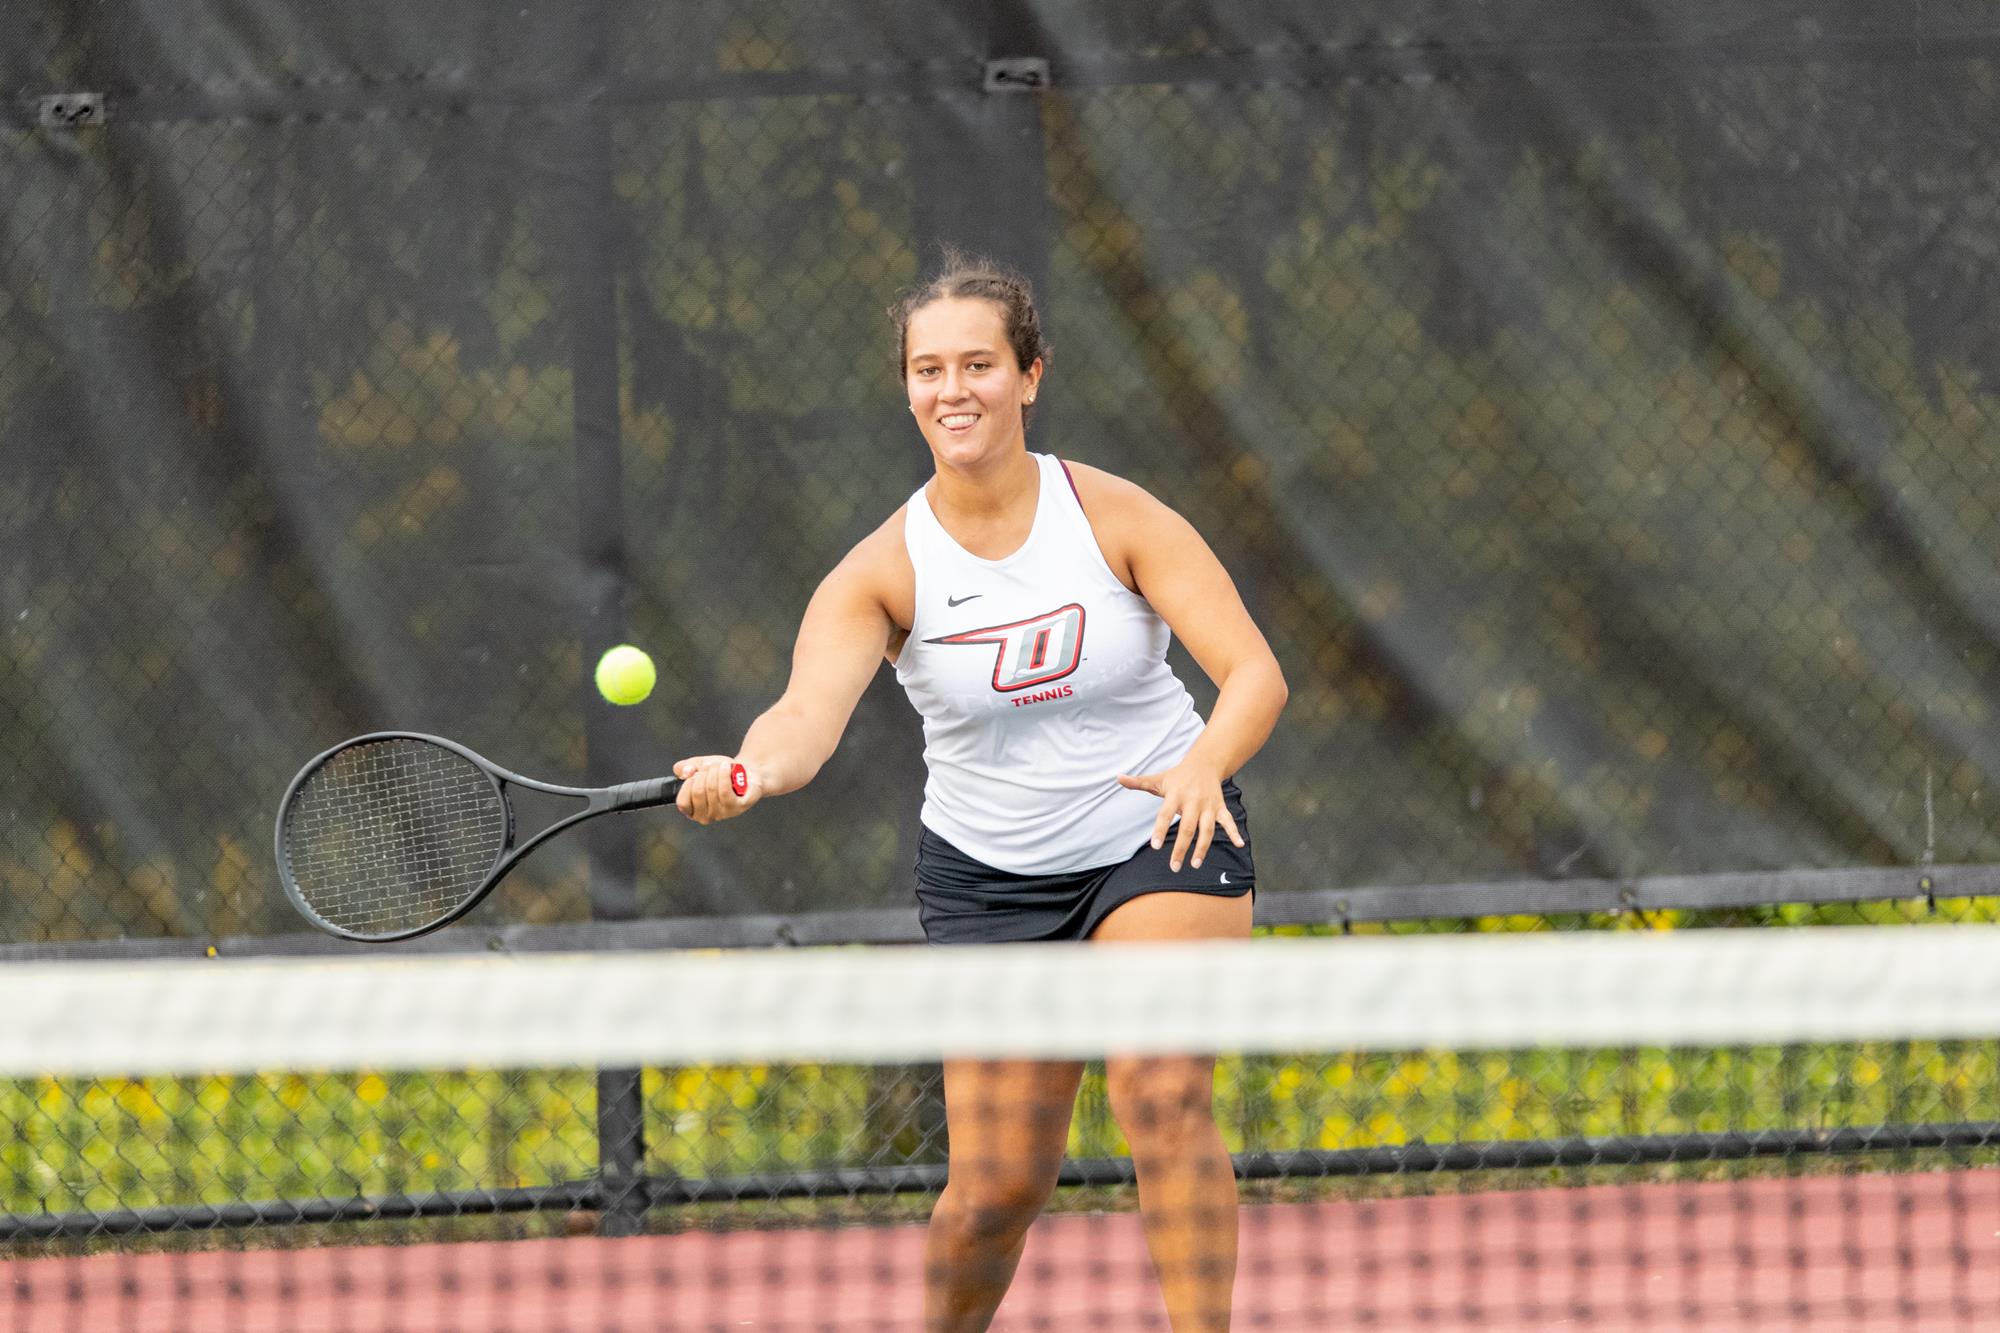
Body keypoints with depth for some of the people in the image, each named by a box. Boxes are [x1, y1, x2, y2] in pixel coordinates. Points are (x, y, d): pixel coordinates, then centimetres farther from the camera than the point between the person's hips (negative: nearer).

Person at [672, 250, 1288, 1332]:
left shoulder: (1115, 516, -13)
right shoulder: (883, 572, -13)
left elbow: (1254, 672, -16)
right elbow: (808, 713, -29)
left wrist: (1202, 765, -38)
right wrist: (750, 771, -53)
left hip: (1165, 837, -1)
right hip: (987, 871, 1)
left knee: (1161, 1093, -24)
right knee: (996, 1184, -3)